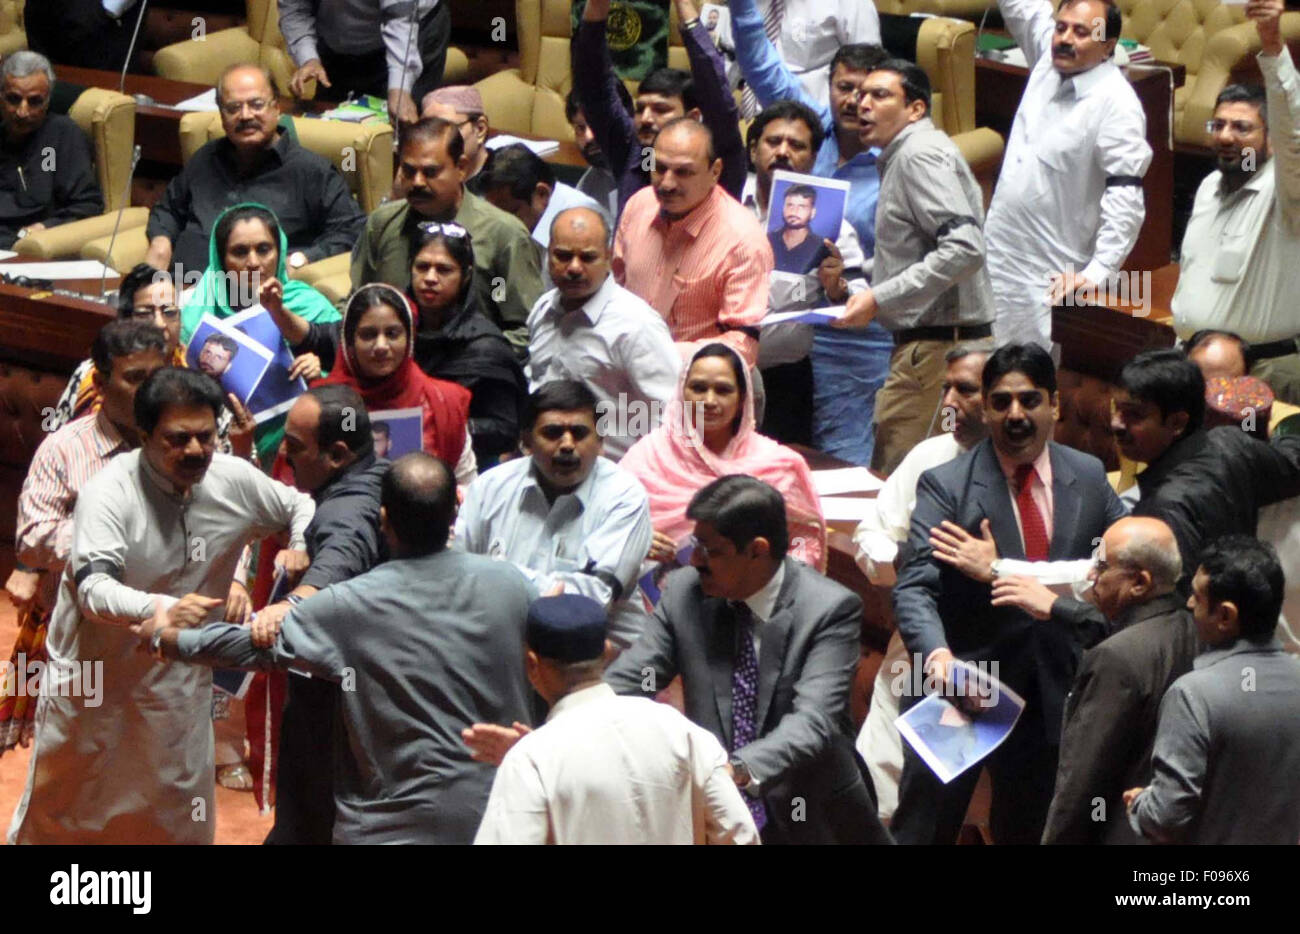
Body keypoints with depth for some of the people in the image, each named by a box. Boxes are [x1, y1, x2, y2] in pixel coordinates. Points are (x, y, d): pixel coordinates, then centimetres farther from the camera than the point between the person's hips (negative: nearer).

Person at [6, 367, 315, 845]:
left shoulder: (234, 480, -8)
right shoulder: (109, 491, -23)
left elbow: (301, 507, 13)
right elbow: (93, 588, -35)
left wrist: (300, 549, -10)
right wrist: (161, 608, -54)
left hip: (177, 688, 4)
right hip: (92, 678, -4)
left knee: (183, 822, 13)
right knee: (60, 812, 12)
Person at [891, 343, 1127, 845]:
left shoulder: (1089, 477, 3)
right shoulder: (945, 485, -10)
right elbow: (915, 588, -19)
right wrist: (937, 654, -37)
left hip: (1052, 688, 4)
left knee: (1027, 829, 14)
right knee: (924, 826, -1)